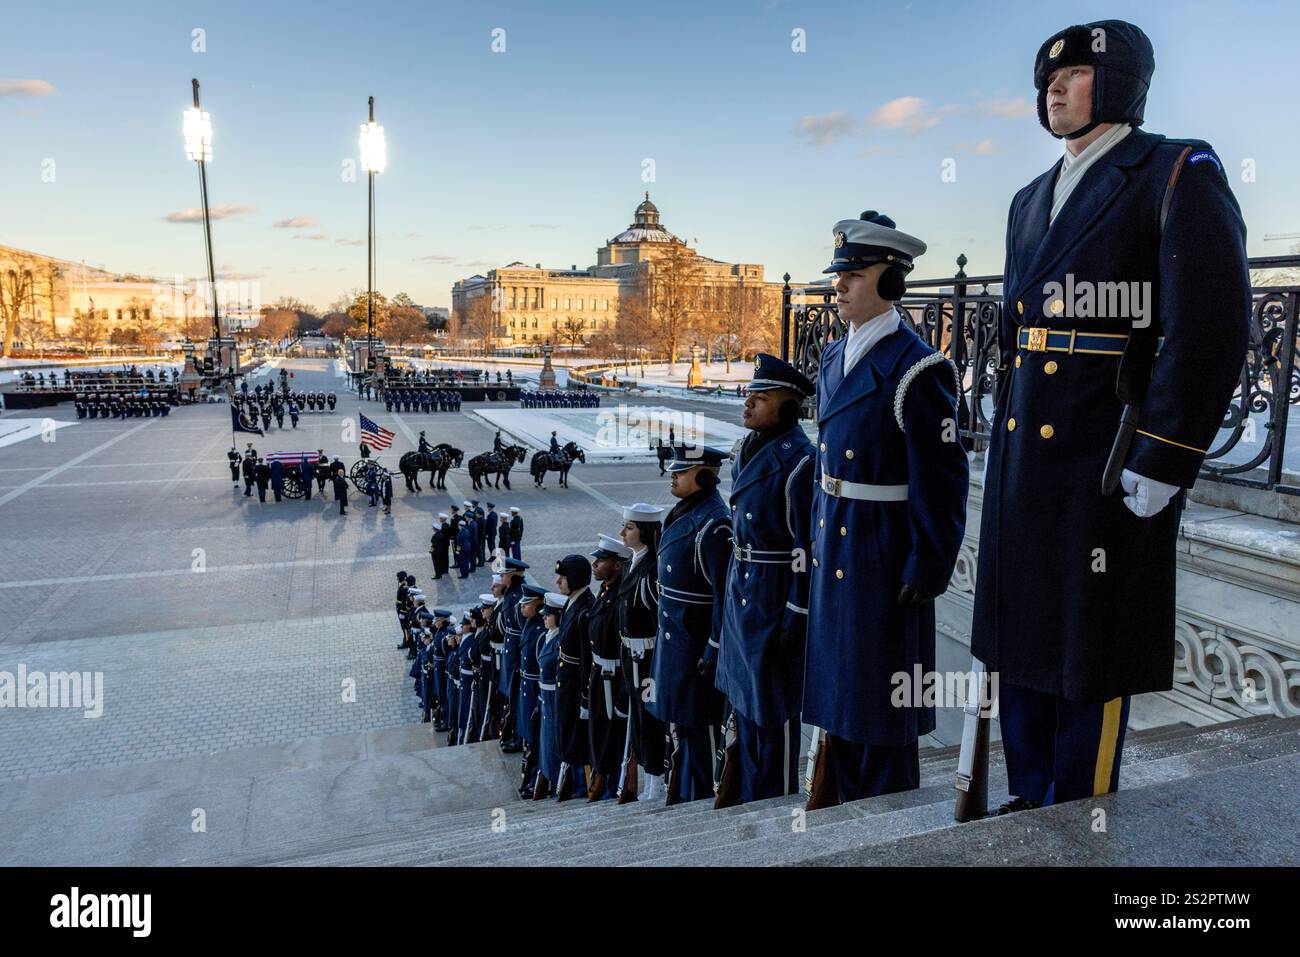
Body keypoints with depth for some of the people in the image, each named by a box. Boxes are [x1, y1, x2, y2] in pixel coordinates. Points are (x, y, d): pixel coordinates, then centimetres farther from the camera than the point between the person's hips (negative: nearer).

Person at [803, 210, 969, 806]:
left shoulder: (915, 368, -15)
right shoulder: (834, 359, 10)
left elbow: (941, 482, -16)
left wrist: (927, 573, -15)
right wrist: (818, 538, 15)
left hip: (884, 559, -8)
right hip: (832, 553, 8)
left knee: (881, 712, 6)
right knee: (837, 693, 18)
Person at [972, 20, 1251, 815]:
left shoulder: (1181, 176, -6)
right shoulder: (1032, 200, 16)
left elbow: (1213, 329, -14)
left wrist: (1161, 463, -18)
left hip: (1107, 463, -7)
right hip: (1024, 460, 7)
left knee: (1088, 652, 3)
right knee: (1021, 636, 13)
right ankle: (1032, 802, 29)